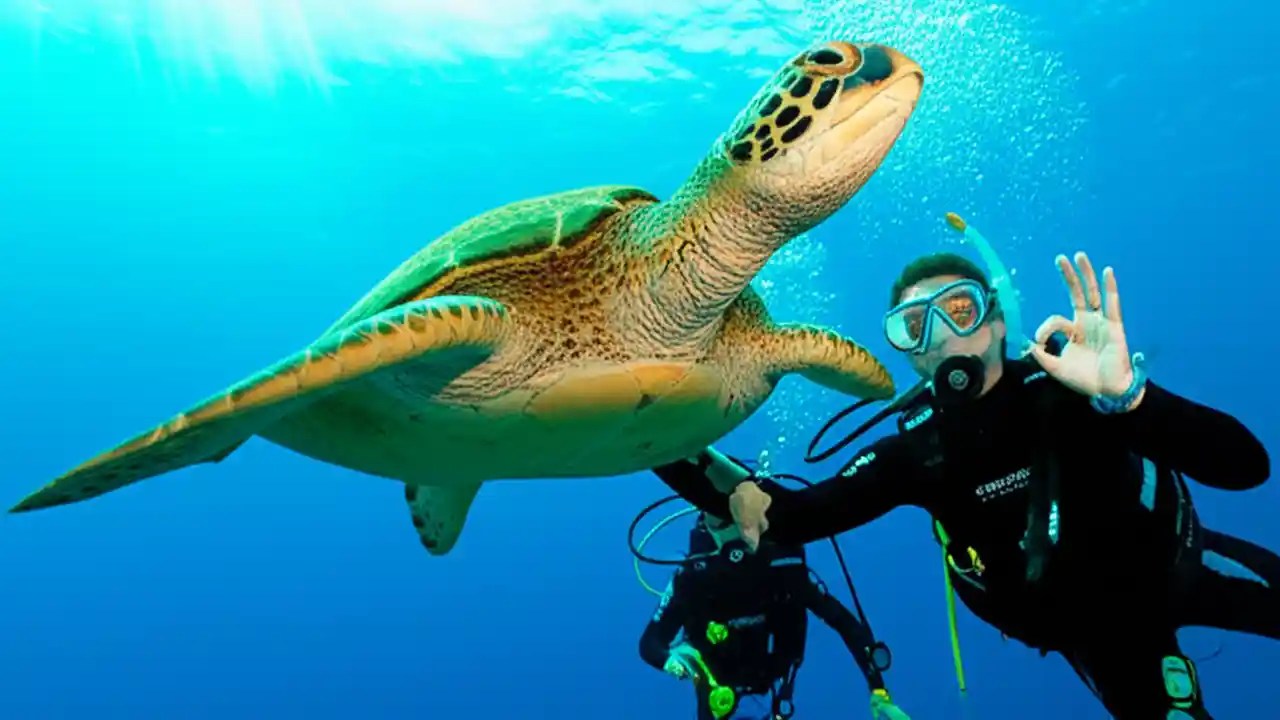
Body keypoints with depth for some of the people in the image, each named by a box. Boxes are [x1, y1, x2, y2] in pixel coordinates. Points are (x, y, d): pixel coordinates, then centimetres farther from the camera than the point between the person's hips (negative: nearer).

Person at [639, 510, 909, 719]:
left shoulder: (785, 566, -22)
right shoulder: (692, 577, -23)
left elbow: (846, 623, -20)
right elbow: (649, 643, -17)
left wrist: (879, 693, -26)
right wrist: (671, 659, -40)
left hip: (772, 698, 1)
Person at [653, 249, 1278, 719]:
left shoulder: (1071, 385, -28)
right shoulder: (917, 452, -23)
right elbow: (795, 516, -28)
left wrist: (1126, 392, -55)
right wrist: (685, 458, -42)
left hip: (1175, 564, 0)